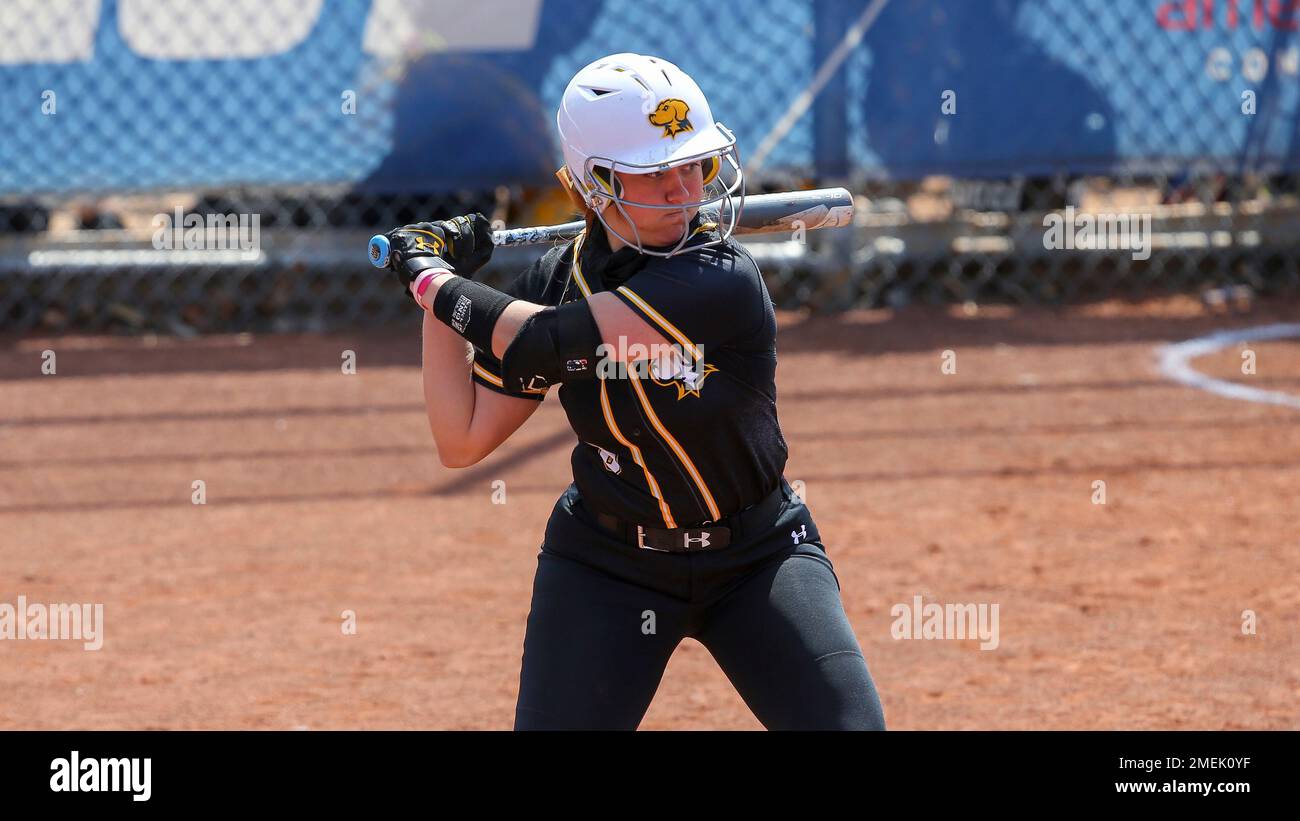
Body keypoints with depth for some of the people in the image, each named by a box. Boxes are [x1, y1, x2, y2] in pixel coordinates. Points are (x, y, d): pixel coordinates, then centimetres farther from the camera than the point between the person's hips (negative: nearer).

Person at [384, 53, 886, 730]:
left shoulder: (720, 282, -25)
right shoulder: (556, 280, -7)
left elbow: (541, 344, -28)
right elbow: (462, 441, -2)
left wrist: (433, 279, -14)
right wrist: (436, 281, -5)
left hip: (756, 558, -3)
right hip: (606, 564, 3)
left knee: (850, 725, -15)